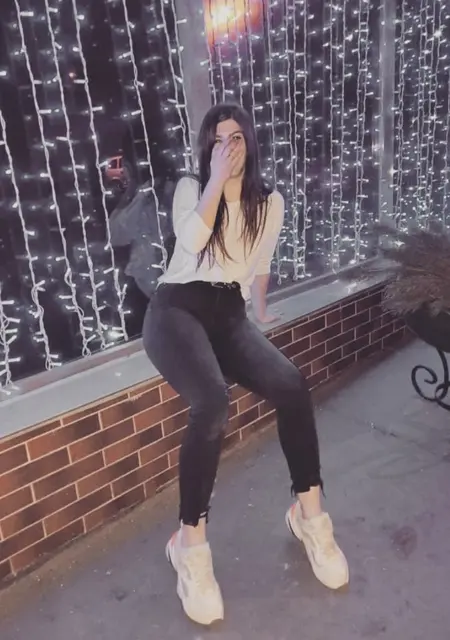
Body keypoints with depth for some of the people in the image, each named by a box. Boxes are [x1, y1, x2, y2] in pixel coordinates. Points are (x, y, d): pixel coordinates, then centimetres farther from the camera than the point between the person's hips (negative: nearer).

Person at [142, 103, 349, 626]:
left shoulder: (271, 203, 13)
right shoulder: (191, 187, 4)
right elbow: (191, 241, -17)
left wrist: (261, 311, 17)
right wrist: (217, 179, -14)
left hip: (229, 315, 3)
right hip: (178, 308, -3)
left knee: (292, 387, -26)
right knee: (212, 406, -33)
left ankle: (309, 513, -5)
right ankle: (191, 542, -15)